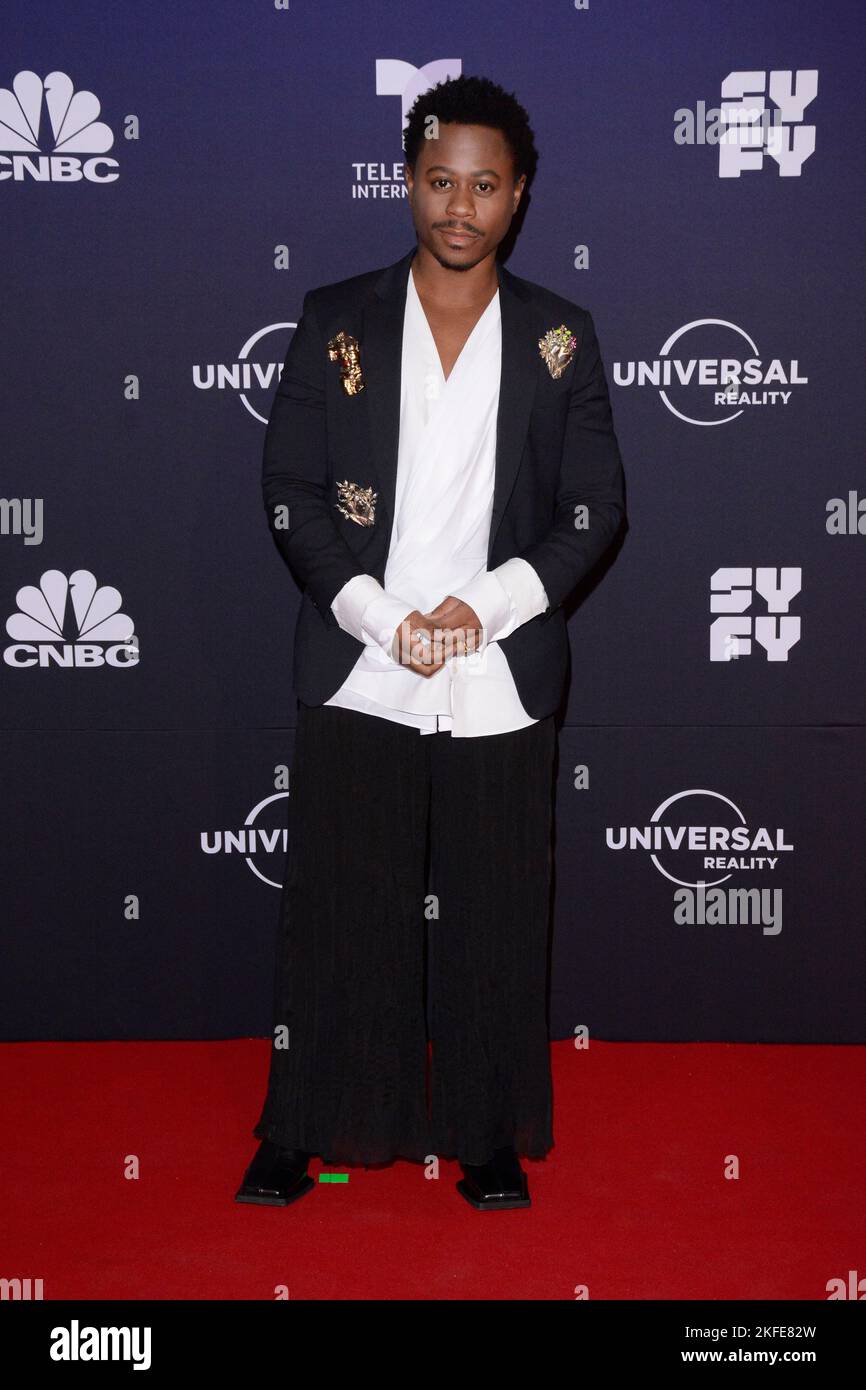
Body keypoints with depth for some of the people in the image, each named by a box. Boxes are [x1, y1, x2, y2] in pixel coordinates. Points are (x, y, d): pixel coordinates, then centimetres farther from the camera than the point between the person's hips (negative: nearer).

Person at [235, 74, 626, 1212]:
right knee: (337, 910, 7)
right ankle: (302, 1130, 23)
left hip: (502, 681, 1)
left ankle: (489, 1136, 25)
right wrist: (379, 619, -12)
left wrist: (491, 605, -11)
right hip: (357, 678, 0)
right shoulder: (337, 321, 3)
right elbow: (291, 492, 0)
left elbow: (597, 504, 3)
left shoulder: (560, 338, 5)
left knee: (494, 916, 8)